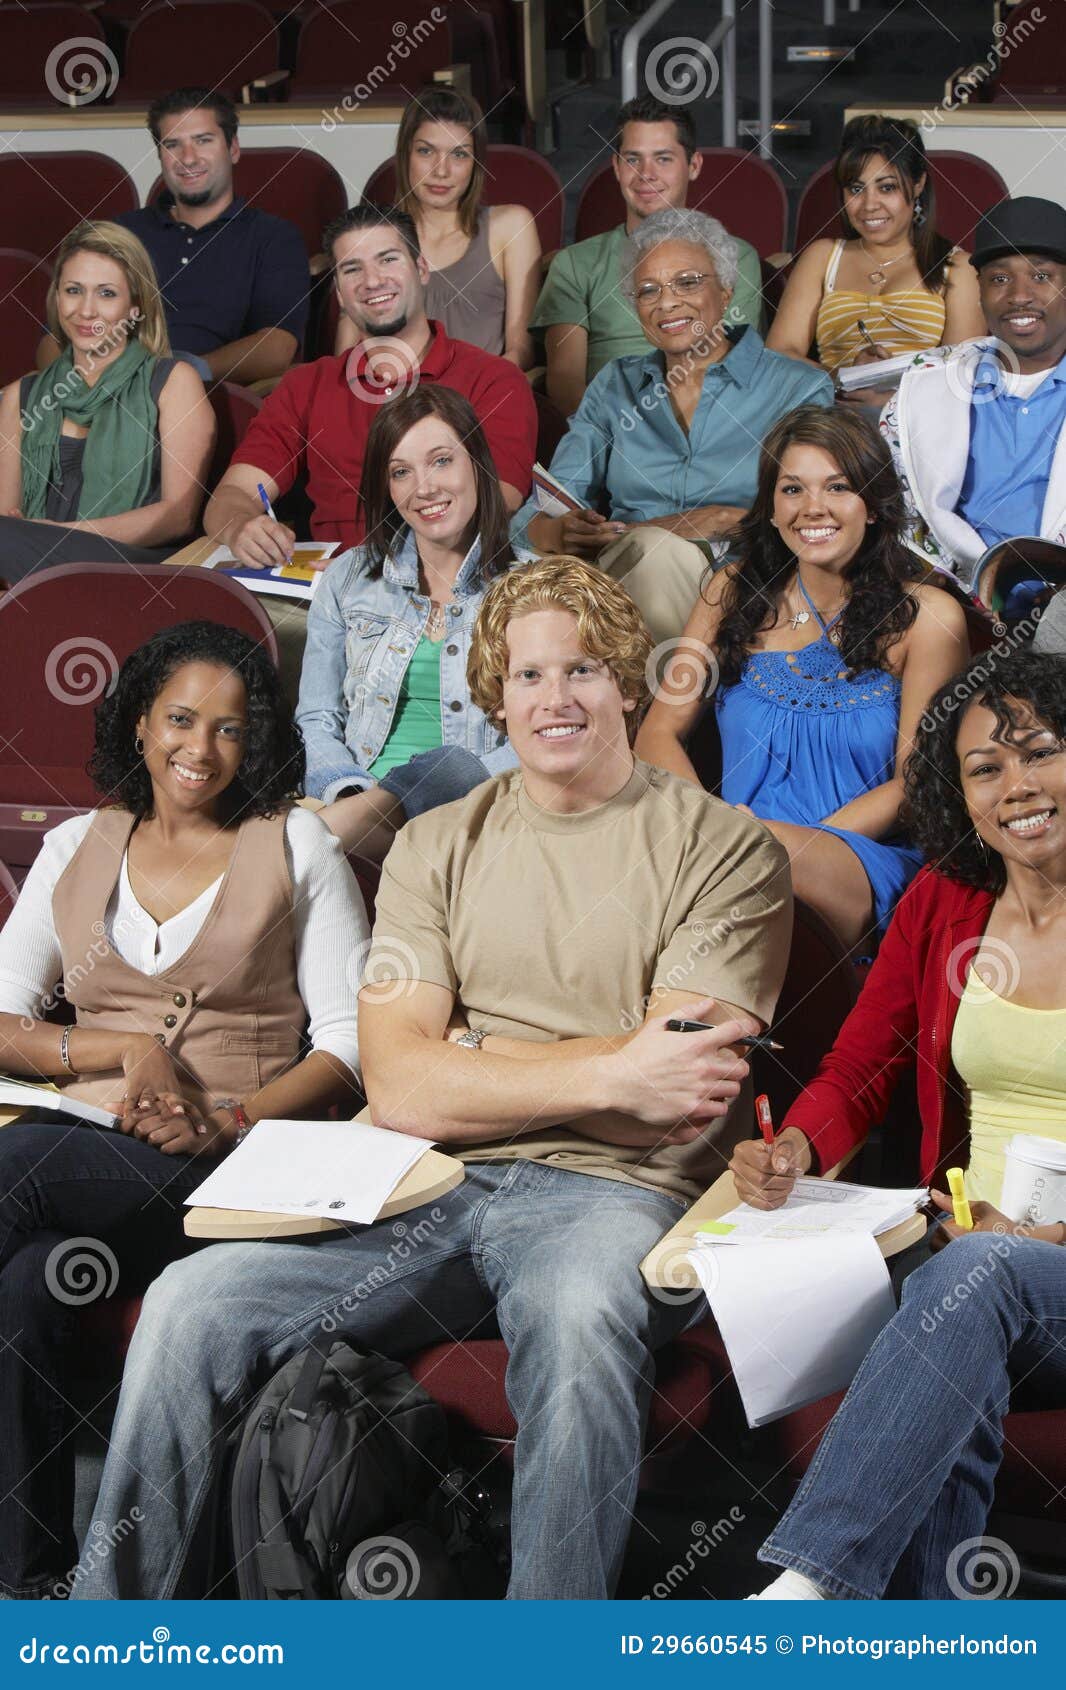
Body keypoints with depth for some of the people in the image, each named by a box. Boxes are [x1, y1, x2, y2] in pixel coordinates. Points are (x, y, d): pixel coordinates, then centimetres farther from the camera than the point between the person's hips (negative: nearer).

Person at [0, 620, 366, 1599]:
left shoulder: (296, 847, 10)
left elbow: (350, 1041, 2)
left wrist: (232, 1122, -14)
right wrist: (126, 1051, -6)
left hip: (232, 1161, -3)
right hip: (88, 1144, 3)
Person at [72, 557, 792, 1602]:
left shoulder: (721, 849, 7)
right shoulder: (436, 848, 17)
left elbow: (678, 1100, -5)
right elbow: (399, 1090, 3)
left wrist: (461, 1054, 0)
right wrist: (610, 1076, -8)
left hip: (612, 1193, -3)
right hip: (429, 1193, 4)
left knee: (578, 1317, -39)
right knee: (192, 1301, -20)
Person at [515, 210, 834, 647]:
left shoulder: (799, 389, 10)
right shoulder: (614, 386, 20)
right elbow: (540, 514, 10)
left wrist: (725, 521, -19)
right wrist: (561, 532, -15)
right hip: (625, 586, 2)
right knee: (652, 548, -34)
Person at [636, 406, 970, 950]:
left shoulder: (927, 616, 2)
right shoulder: (734, 593, 11)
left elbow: (912, 783, 0)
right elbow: (660, 732, 10)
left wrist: (798, 842, -14)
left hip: (870, 861, -3)